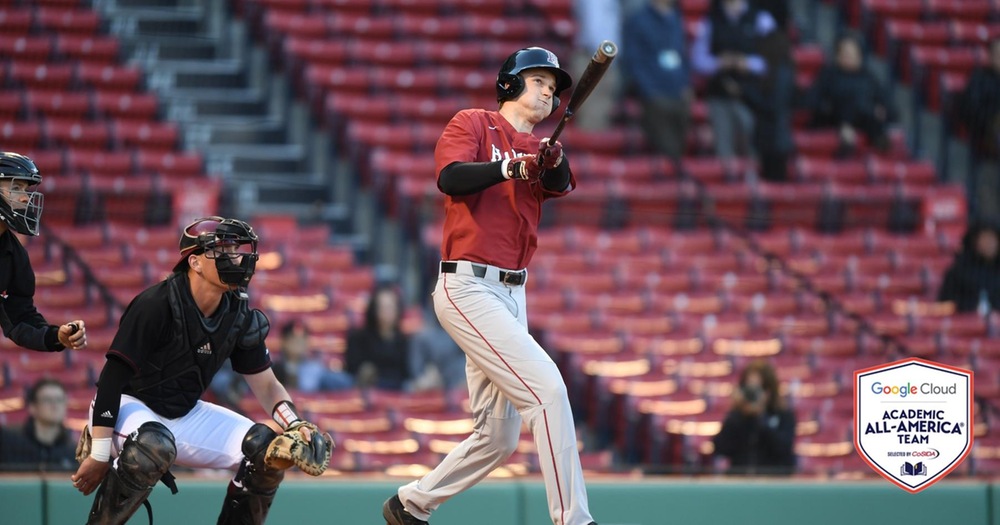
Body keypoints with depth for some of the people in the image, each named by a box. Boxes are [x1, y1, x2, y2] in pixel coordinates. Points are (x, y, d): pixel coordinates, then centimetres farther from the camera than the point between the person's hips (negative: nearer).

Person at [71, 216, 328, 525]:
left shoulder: (239, 317, -2)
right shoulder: (156, 305, -23)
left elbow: (265, 384, 6)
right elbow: (112, 378, -22)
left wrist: (295, 425, -15)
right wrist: (99, 454, -24)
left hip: (186, 415, 7)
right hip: (131, 407, -7)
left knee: (268, 449, -7)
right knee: (156, 446, -39)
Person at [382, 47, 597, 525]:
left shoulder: (539, 149, 17)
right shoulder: (473, 124, 0)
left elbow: (561, 185, -5)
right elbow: (449, 178, -18)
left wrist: (553, 161, -27)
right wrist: (509, 167, -33)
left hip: (511, 296, 8)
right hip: (468, 288, -8)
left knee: (498, 437, 9)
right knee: (546, 387, -20)